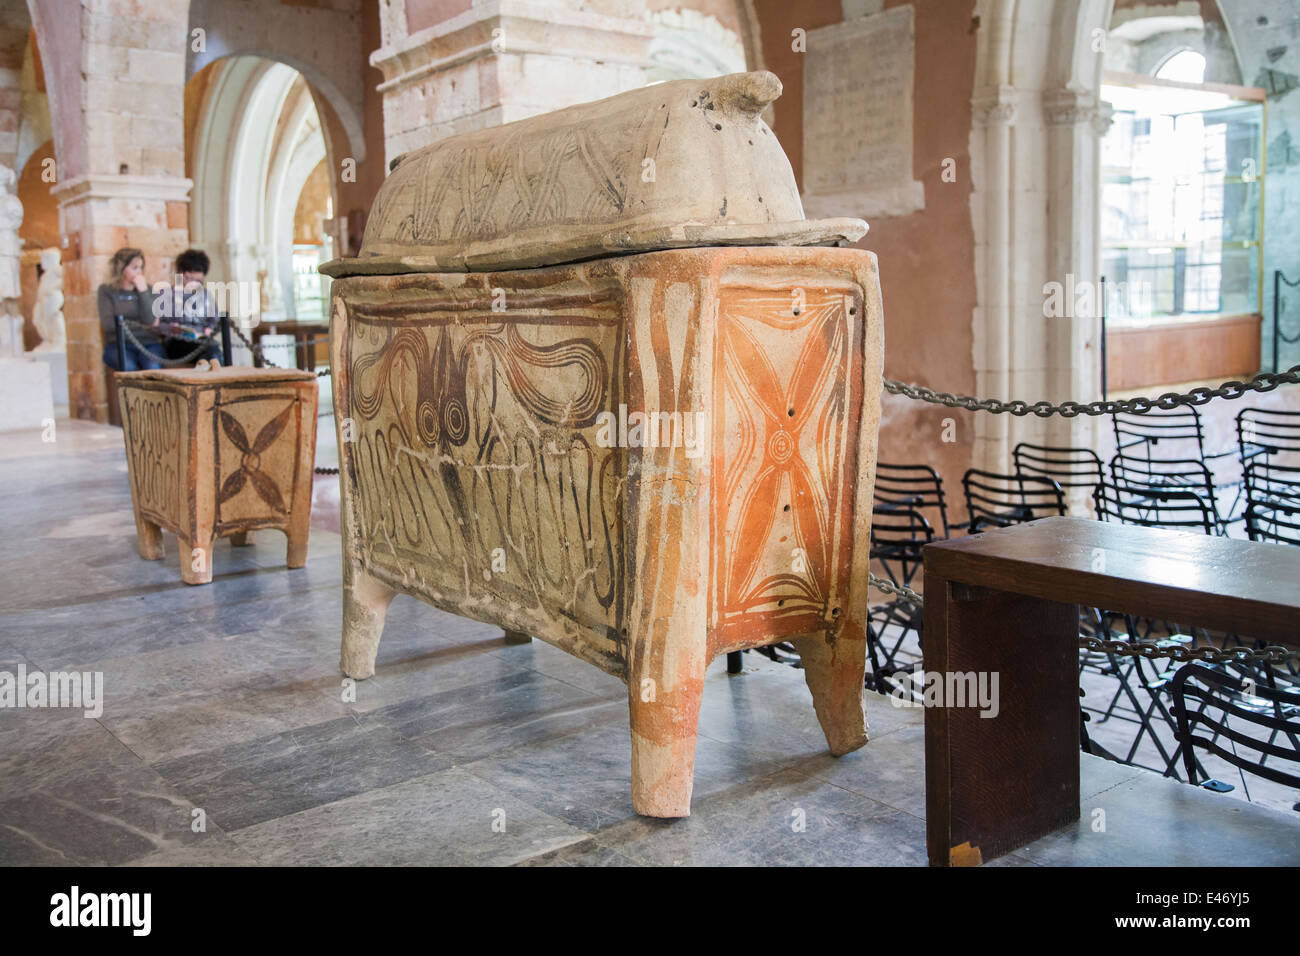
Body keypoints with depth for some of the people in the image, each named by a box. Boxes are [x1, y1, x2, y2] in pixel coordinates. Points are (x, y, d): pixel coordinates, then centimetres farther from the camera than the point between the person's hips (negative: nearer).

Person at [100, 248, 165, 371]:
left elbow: (149, 320, -4)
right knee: (128, 366, -35)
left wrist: (143, 291, -7)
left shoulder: (148, 290, 13)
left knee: (153, 366, -33)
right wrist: (142, 325, -1)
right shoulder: (106, 290, 8)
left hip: (149, 343, 1)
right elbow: (108, 324, -4)